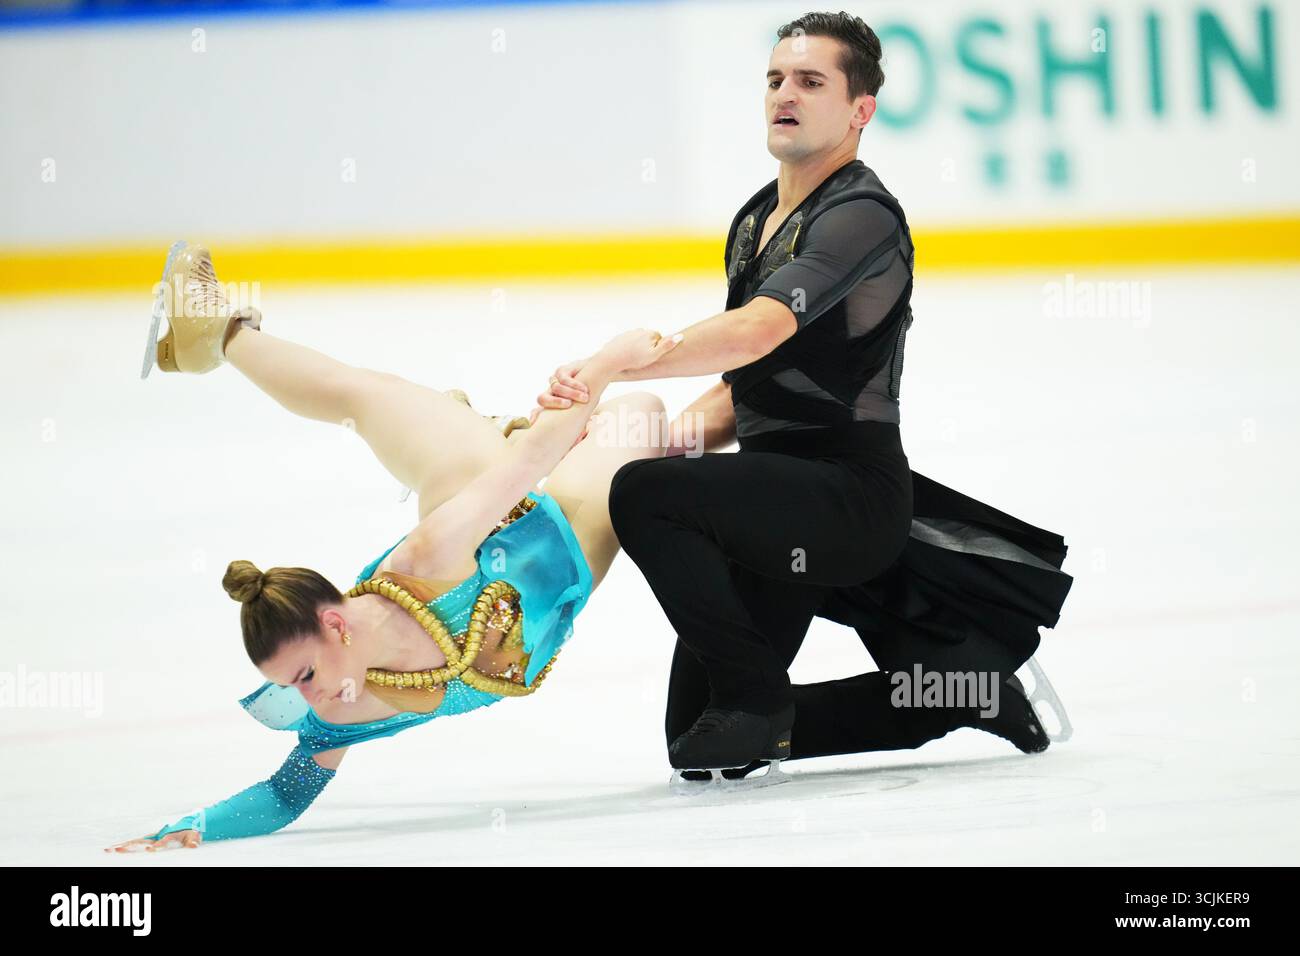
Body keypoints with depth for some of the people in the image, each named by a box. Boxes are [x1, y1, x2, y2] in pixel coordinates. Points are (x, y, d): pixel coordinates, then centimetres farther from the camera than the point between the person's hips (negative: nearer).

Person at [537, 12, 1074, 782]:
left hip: (851, 494, -10)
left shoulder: (861, 215, -13)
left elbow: (756, 332, -30)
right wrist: (674, 434, 1)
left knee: (645, 495, -31)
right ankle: (960, 685, 19)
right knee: (697, 741, 7)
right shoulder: (756, 220, 18)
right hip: (781, 502, 10)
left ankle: (754, 696, -13)